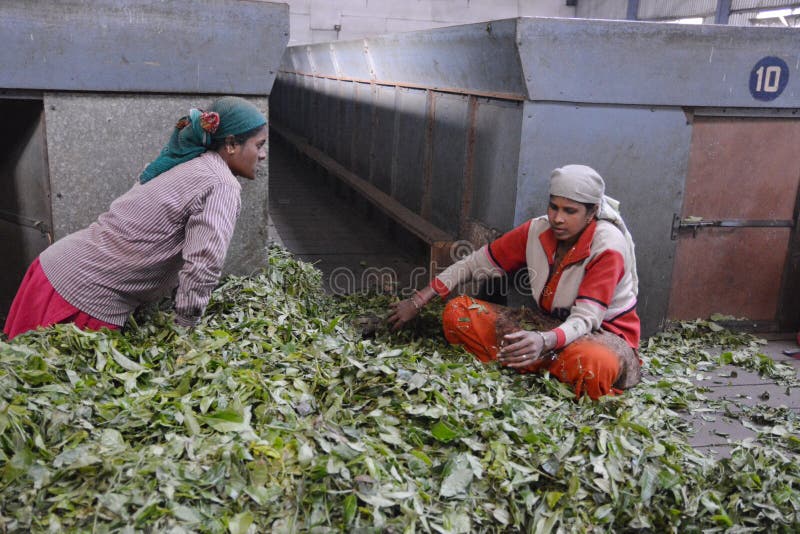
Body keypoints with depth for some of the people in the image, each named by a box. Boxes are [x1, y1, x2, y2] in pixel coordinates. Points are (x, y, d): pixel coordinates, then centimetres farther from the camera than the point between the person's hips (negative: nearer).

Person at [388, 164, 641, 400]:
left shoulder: (608, 247, -21)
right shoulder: (537, 231, -8)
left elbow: (586, 319, -30)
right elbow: (474, 263, -3)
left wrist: (545, 341, -52)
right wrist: (417, 301, -9)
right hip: (551, 324, 5)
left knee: (592, 363, -45)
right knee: (457, 312, -12)